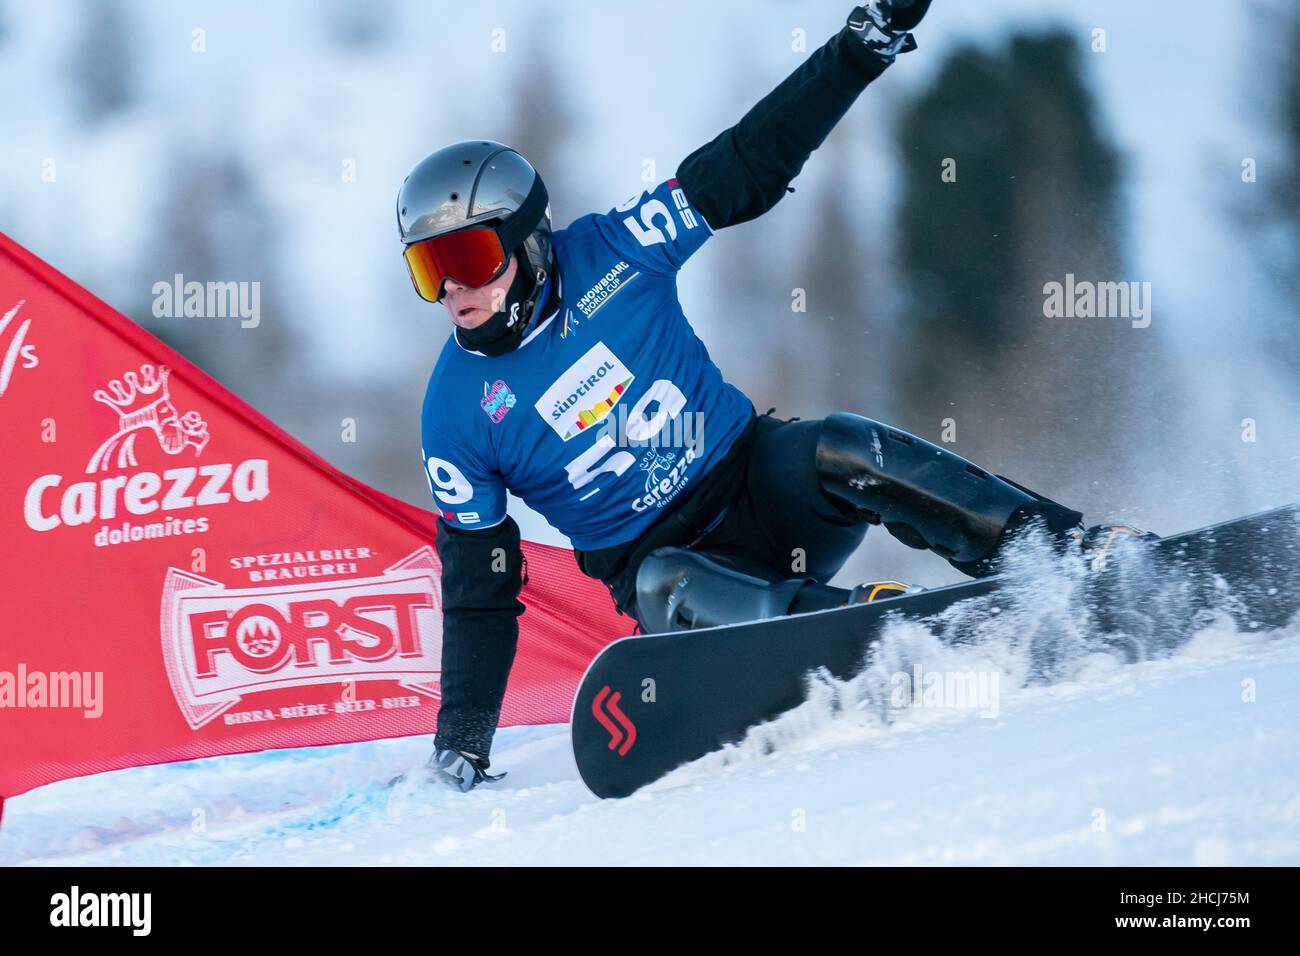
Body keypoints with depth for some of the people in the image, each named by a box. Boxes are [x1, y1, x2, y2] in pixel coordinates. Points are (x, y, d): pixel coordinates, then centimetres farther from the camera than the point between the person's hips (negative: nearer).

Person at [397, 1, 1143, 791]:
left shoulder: (609, 253, -6)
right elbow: (477, 587, 2)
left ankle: (1074, 555, -31)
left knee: (846, 455, -30)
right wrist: (462, 738, -1)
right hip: (657, 554, -1)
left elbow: (745, 169, -1)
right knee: (666, 592, -36)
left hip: (759, 482, 1)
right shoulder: (457, 412, -5)